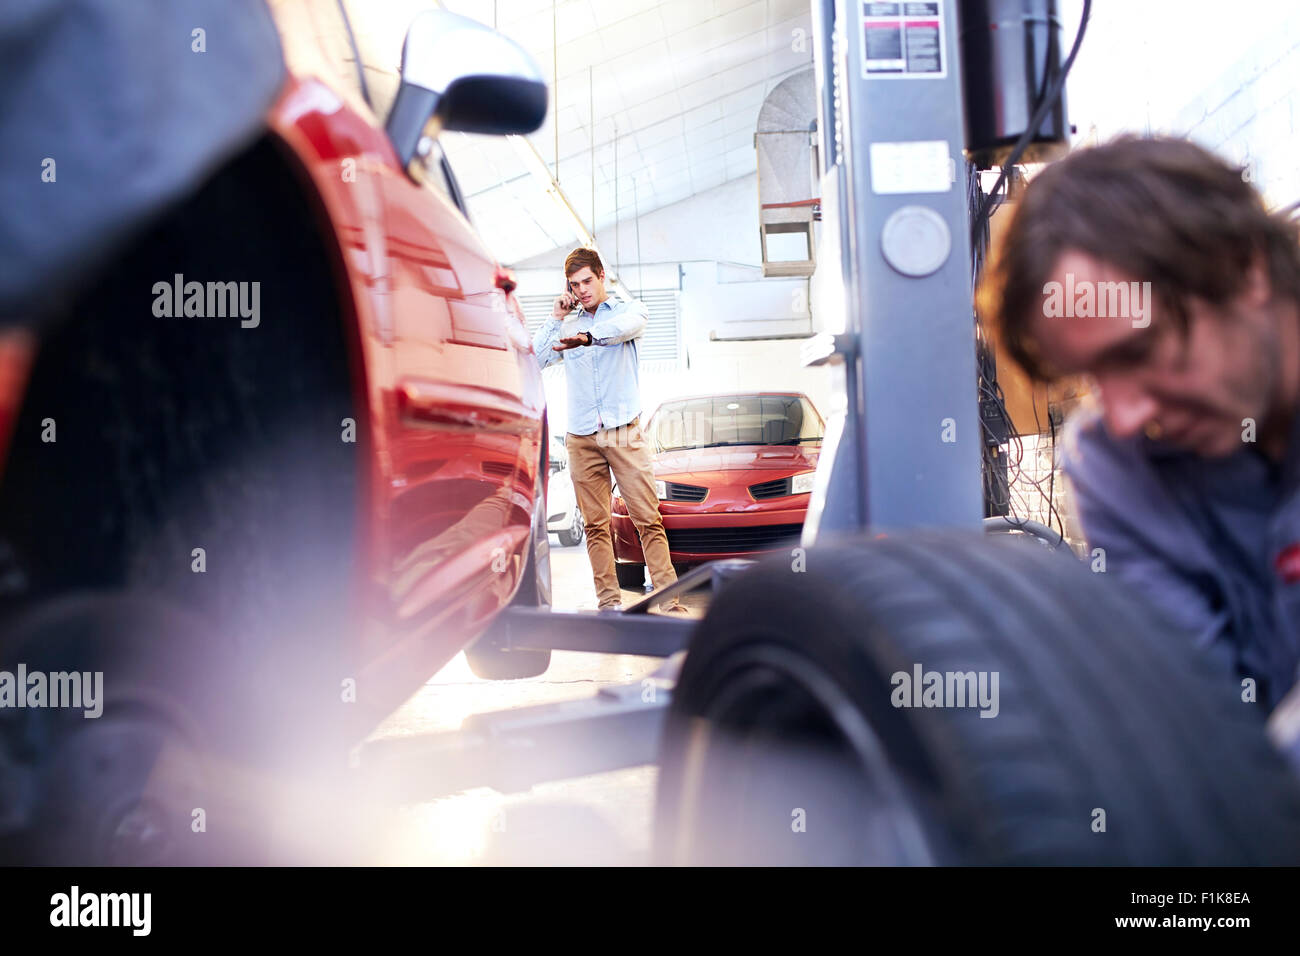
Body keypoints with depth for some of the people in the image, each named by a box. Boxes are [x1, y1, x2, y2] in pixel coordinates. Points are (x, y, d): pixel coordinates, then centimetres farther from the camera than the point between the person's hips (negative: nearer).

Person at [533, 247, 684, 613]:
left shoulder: (628, 309, 9)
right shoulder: (567, 324, 18)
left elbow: (626, 326, -17)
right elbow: (536, 359, 8)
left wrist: (587, 336, -35)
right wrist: (556, 318, 5)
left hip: (624, 432, -3)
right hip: (581, 437, 3)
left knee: (648, 519, -8)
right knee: (596, 525, 1)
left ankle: (669, 600, -7)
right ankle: (609, 602, 4)